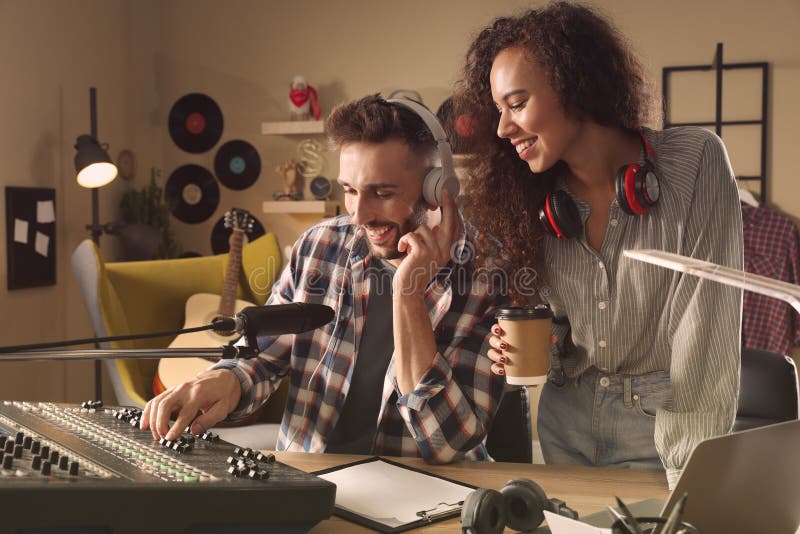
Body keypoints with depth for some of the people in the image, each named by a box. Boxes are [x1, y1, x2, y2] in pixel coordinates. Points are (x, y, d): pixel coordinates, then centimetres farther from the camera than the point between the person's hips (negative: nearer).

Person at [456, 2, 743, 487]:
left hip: (663, 418, -4)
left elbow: (706, 324, -21)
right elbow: (555, 326, 8)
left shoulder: (694, 161, -16)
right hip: (566, 418, 4)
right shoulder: (537, 200, -3)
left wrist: (690, 479, -26)